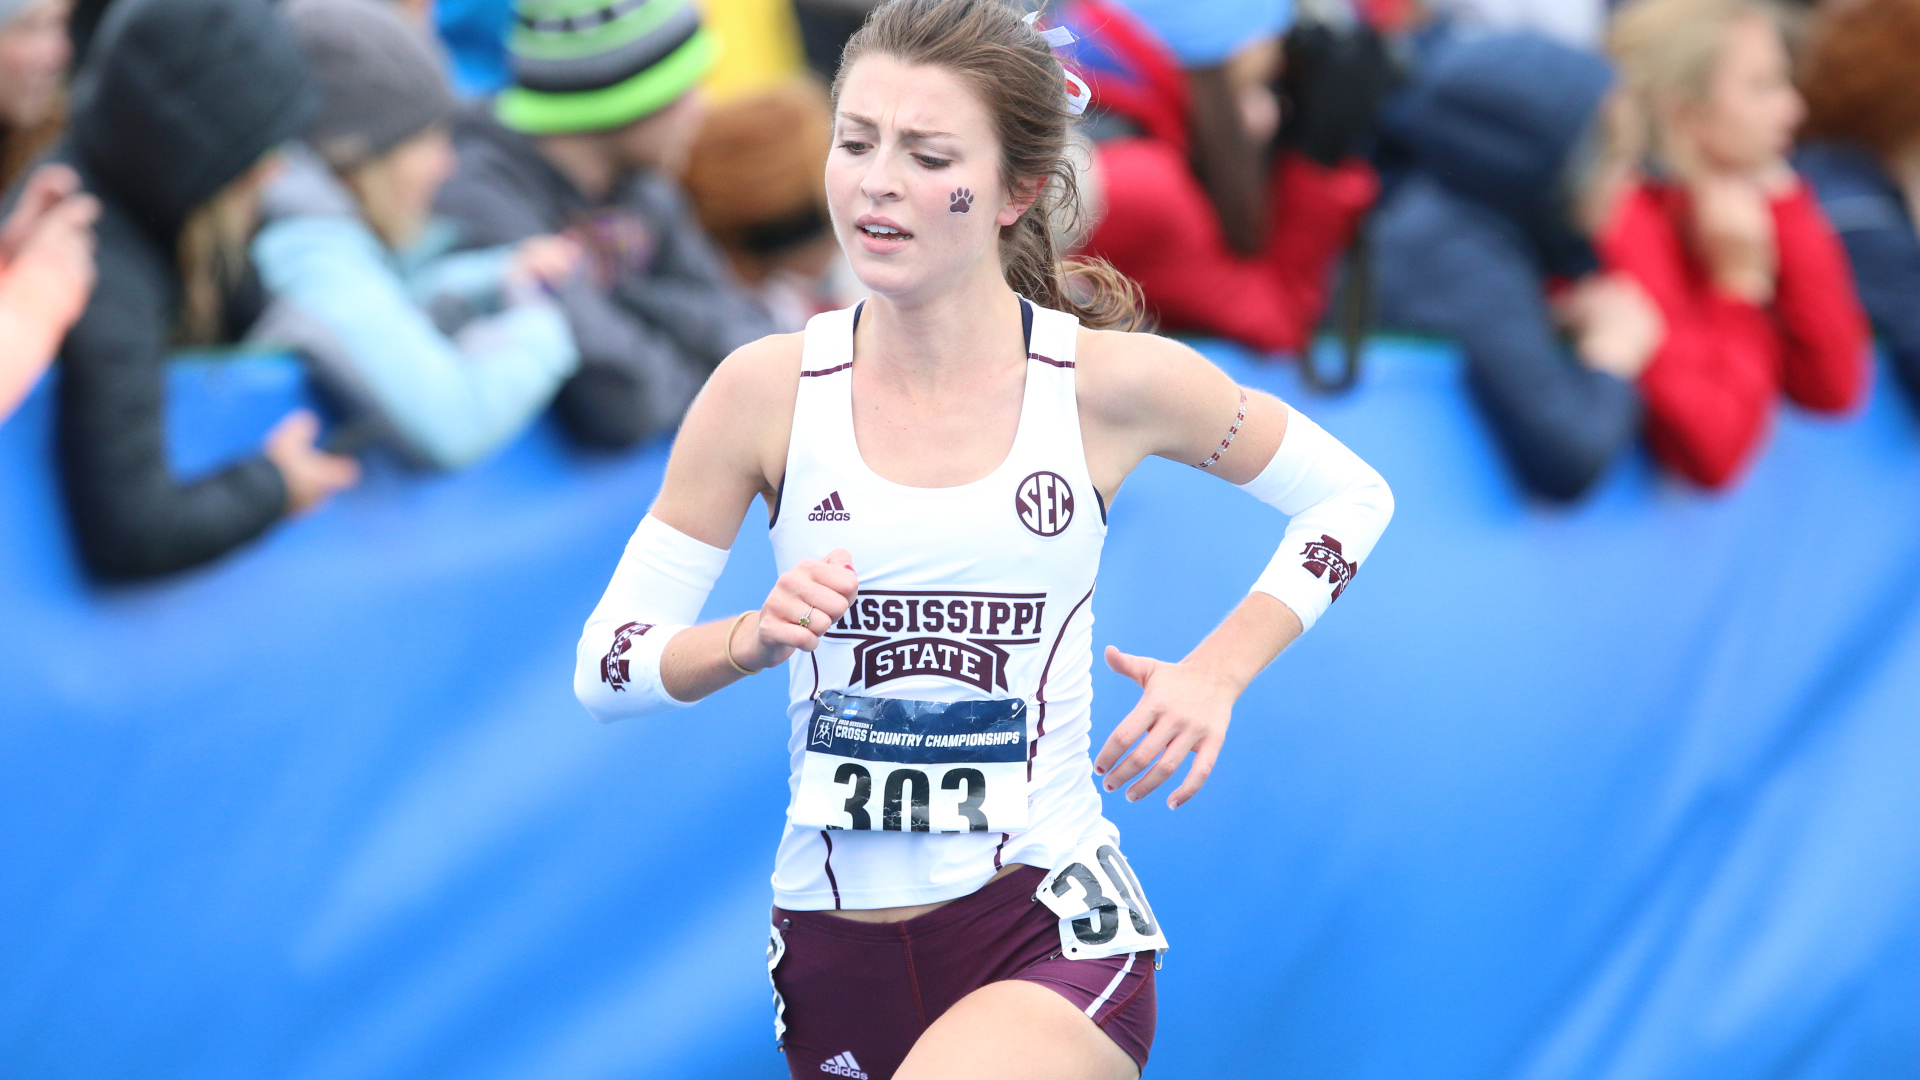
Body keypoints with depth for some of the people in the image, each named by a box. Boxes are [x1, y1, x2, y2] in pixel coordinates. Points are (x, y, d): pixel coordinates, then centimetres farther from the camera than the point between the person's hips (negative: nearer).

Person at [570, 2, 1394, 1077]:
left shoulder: (1110, 383, -5)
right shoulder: (768, 390, -2)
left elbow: (1352, 496, 12)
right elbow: (606, 664, 1)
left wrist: (1218, 670, 0)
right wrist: (755, 639, -18)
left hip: (1052, 933, -3)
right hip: (832, 945, 3)